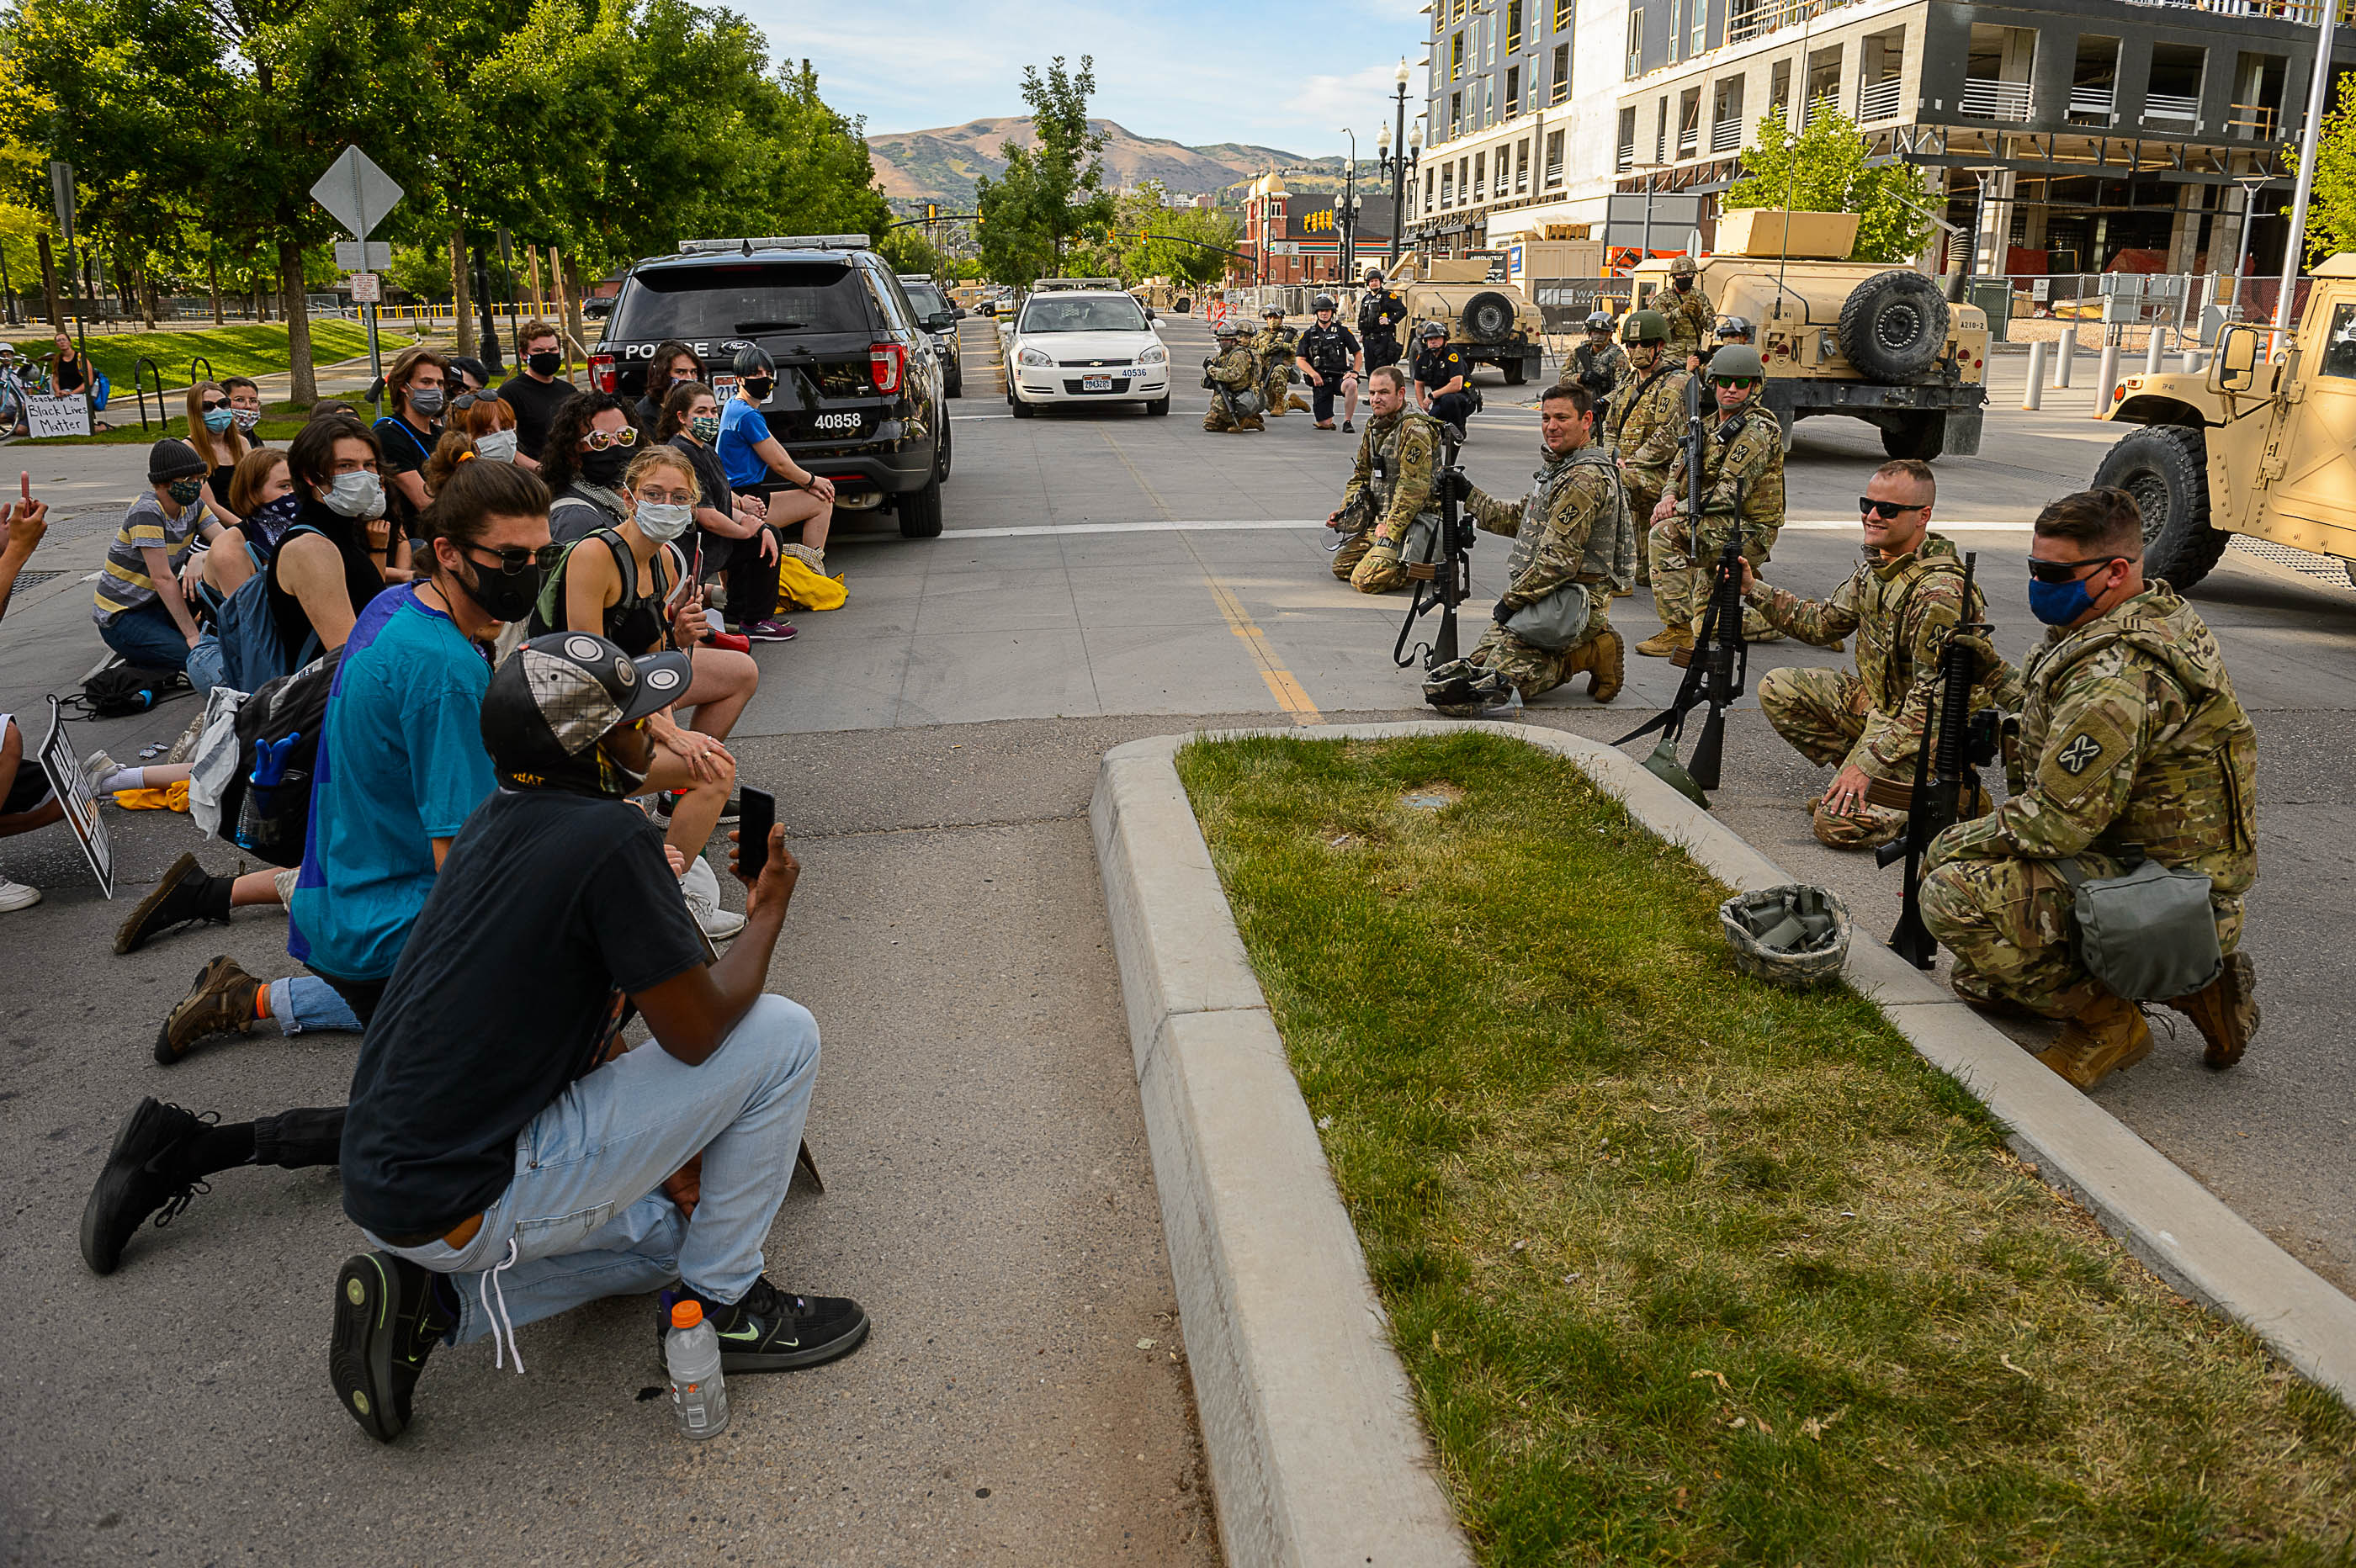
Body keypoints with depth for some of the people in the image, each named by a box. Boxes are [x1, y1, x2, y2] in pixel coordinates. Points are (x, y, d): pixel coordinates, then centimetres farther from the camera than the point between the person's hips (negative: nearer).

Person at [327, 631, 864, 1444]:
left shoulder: (495, 822, 8)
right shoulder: (611, 840, -20)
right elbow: (697, 1033, -15)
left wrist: (661, 1140, 16)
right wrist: (768, 914, 2)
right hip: (463, 1205, -9)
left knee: (668, 1228, 31)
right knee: (783, 1034, -7)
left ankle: (430, 1299, 13)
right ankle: (720, 1304, 5)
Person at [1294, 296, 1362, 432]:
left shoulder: (1342, 331, 8)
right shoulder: (1309, 335, 9)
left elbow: (1358, 354, 10)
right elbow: (1300, 360, 3)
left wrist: (1355, 372, -8)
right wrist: (1314, 375, -13)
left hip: (1340, 376, -1)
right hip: (1320, 381, 1)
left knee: (1352, 385, -39)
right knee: (1324, 424, -7)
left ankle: (1347, 422, -23)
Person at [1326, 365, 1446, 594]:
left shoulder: (1415, 430, -19)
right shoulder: (1374, 426, 11)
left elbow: (1413, 488, -23)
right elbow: (1362, 474, 22)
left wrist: (1391, 531, -23)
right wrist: (1344, 510, 9)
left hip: (1414, 521, -9)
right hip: (1380, 518, 9)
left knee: (1365, 581, -20)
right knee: (1341, 566, 9)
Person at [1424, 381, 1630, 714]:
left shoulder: (1585, 478, -18)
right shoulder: (1558, 466, 16)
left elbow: (1559, 559, -22)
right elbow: (1519, 518, 26)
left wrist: (1512, 599, -14)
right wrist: (1468, 495, 18)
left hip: (1569, 605, -10)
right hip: (1547, 597, 10)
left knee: (1489, 686, -18)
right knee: (1476, 664, 11)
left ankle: (1587, 655, -4)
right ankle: (1586, 649, 11)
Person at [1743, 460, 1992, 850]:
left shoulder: (1940, 593, -27)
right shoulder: (1877, 563, 1)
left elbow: (1935, 697, -28)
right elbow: (1824, 623, 14)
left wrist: (1868, 762, -29)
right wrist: (1755, 590, 4)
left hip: (1925, 730, -9)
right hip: (1878, 703, 9)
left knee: (1837, 823, -19)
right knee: (1778, 689, 2)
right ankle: (1851, 775, 7)